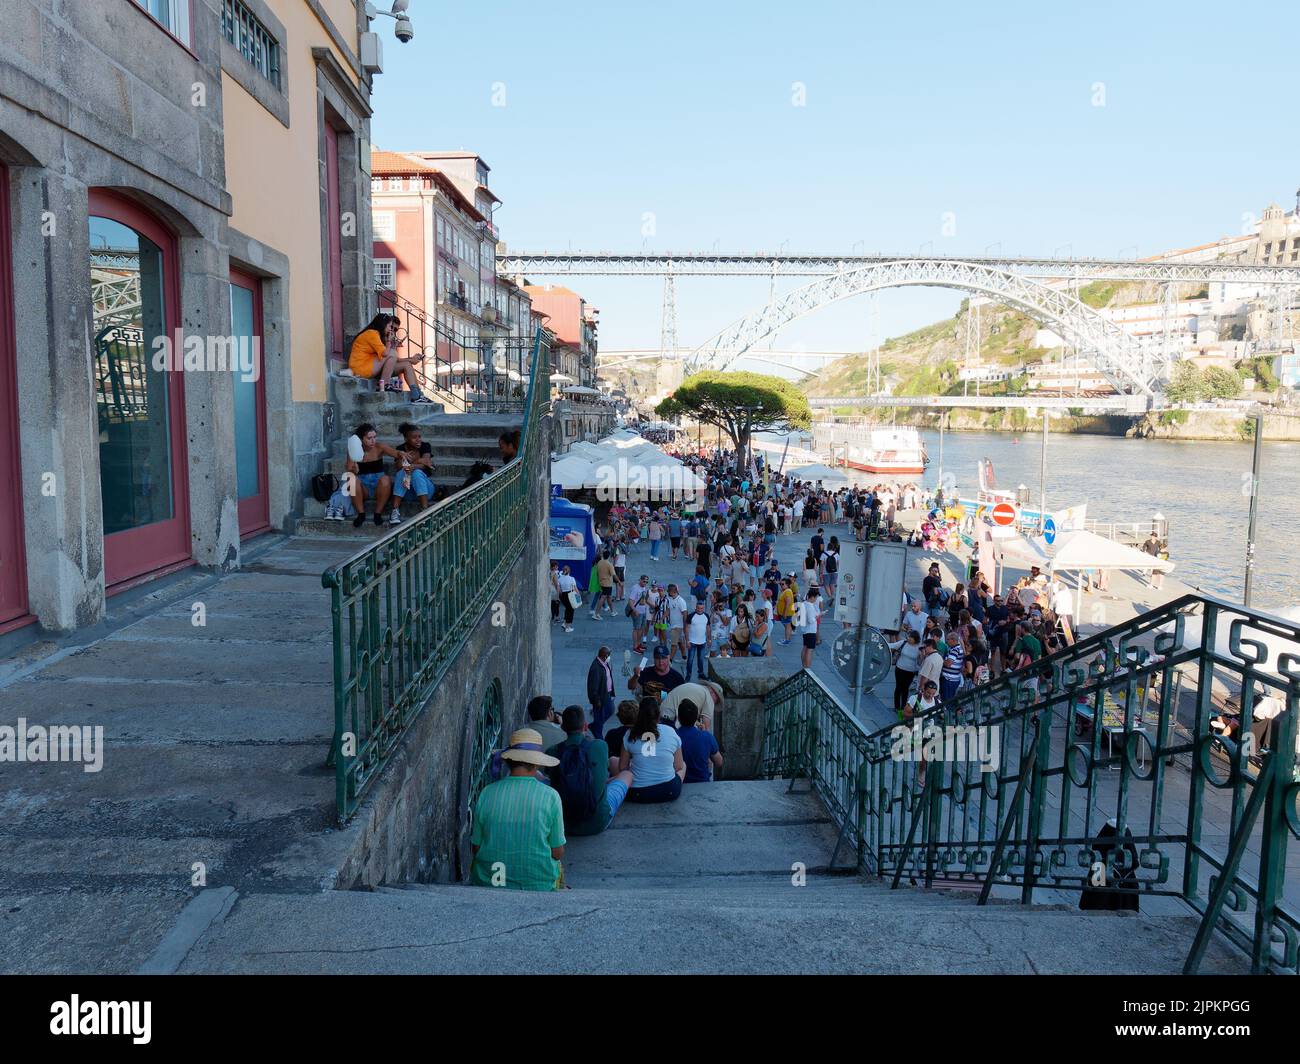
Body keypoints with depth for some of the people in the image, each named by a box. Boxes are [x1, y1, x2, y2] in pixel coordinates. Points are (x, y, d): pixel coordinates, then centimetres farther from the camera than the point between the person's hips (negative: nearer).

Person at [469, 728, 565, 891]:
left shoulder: (487, 793, -11)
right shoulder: (550, 796, -15)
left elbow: (475, 848, -2)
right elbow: (558, 853, -7)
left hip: (488, 883, 1)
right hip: (539, 886, -1)